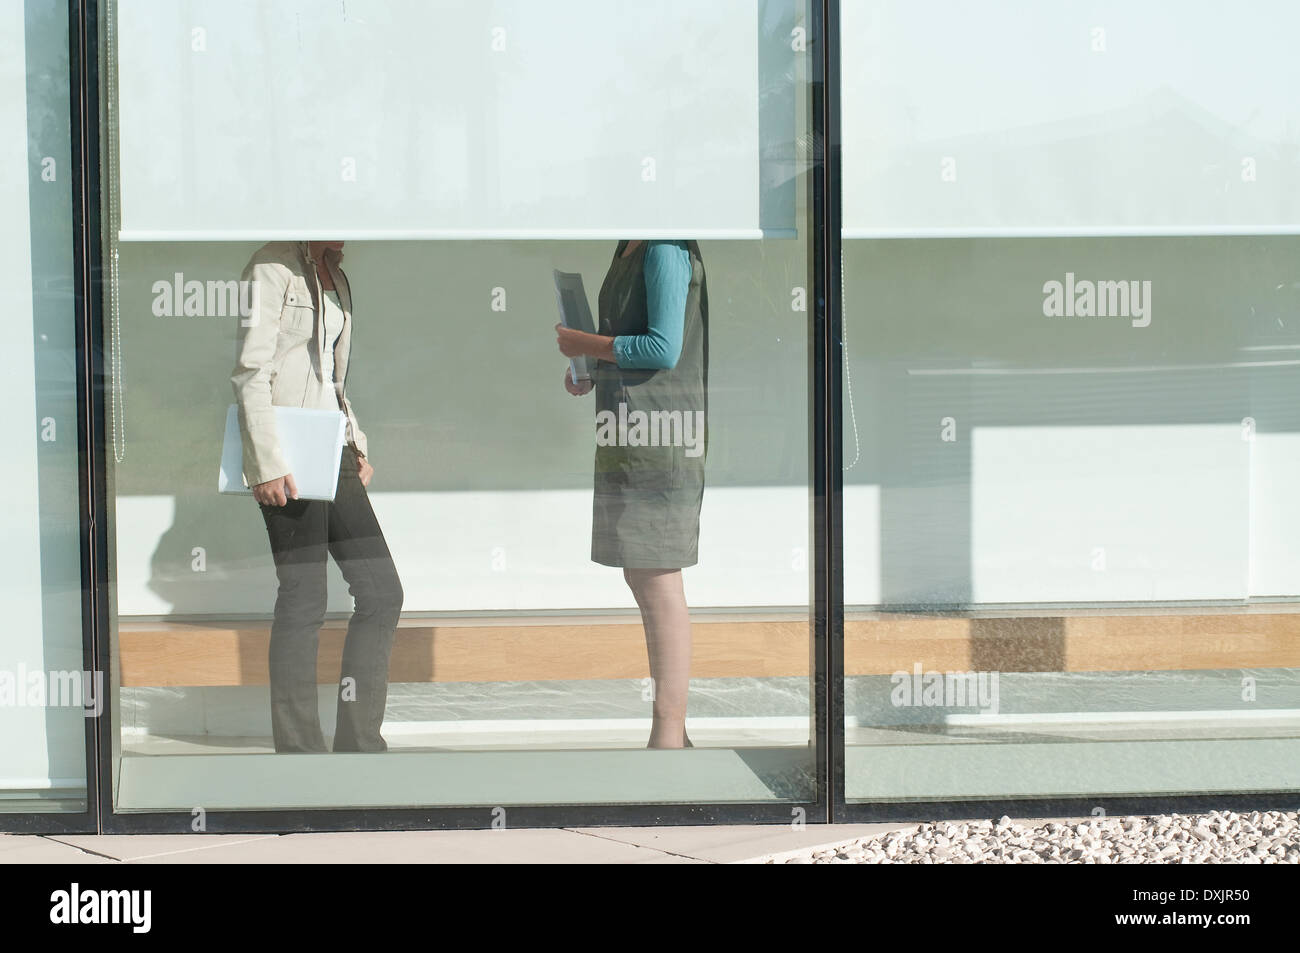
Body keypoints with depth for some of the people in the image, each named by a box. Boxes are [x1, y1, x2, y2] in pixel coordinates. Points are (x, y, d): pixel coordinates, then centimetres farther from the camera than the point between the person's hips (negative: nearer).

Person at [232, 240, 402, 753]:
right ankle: (299, 748, 3)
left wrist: (355, 444, 14)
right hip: (287, 461, -8)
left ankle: (359, 741, 9)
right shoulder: (275, 266, -8)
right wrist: (267, 465, -19)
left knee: (381, 592, 4)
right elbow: (251, 372, -13)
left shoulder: (334, 277, 18)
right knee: (304, 599, -5)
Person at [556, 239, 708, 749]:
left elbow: (664, 349, -19)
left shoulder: (666, 250, -14)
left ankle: (668, 735, -2)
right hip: (630, 437, 10)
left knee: (657, 582, -6)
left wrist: (586, 344, -10)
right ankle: (673, 732, 22)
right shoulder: (630, 249, 16)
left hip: (658, 436, -10)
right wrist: (594, 372, 10)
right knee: (641, 578, 14)